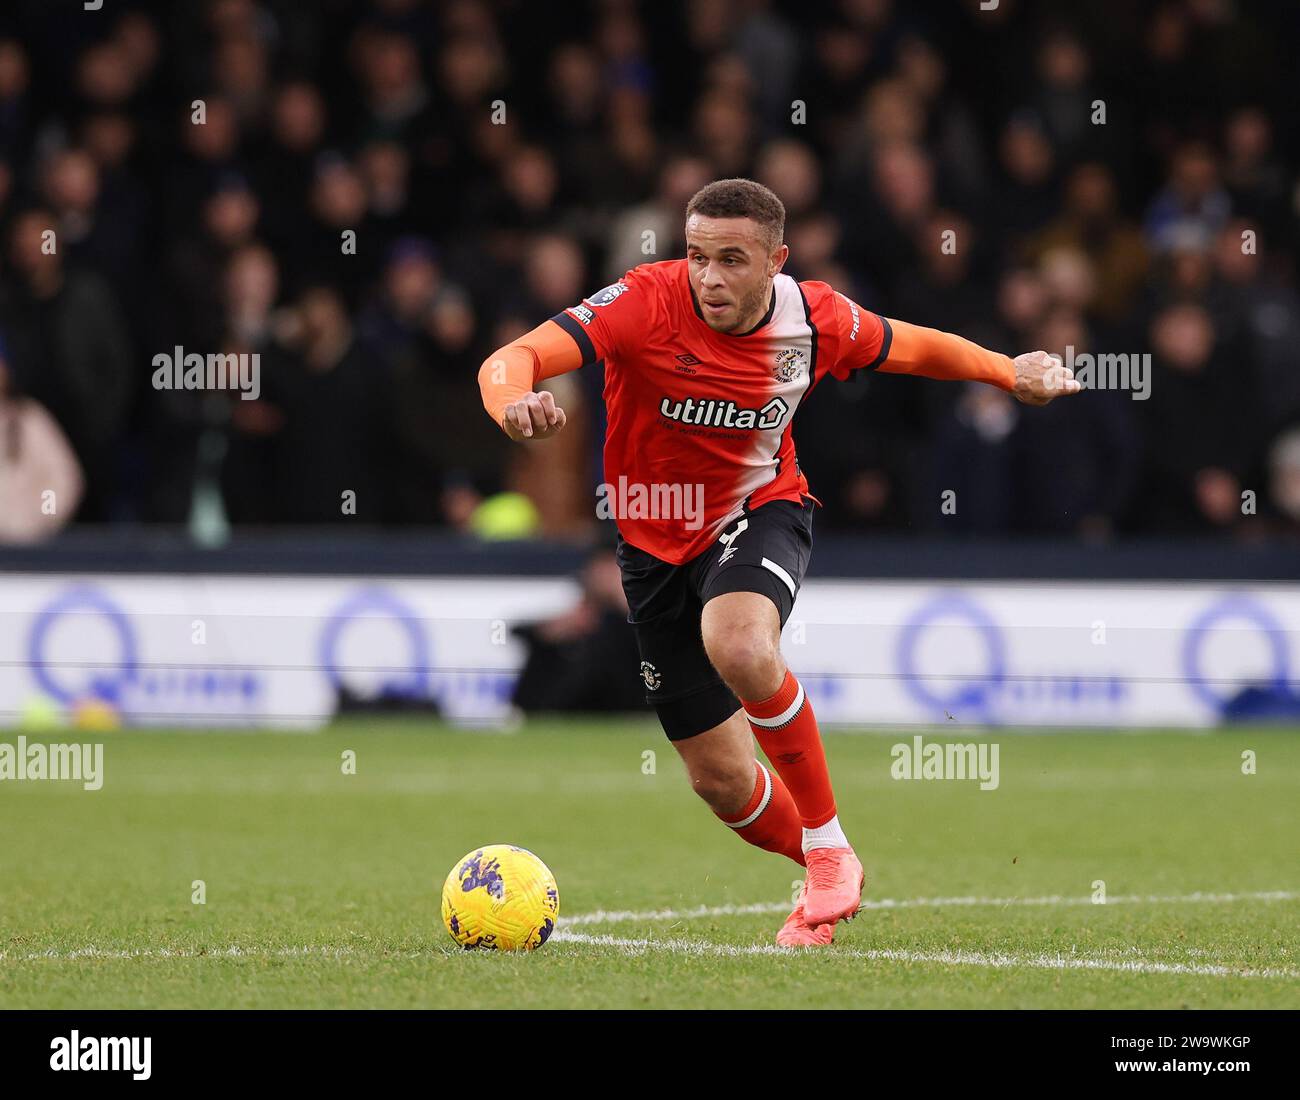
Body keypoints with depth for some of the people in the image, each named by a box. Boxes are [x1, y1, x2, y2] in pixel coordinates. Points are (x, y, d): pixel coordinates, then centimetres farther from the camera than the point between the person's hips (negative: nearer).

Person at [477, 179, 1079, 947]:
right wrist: (515, 404, -57)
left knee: (739, 647, -37)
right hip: (659, 542, 1)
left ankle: (829, 849, -19)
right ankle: (831, 884, 34)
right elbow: (512, 360, -36)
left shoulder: (817, 320, -14)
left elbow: (913, 348, 9)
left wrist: (1011, 373, 5)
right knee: (721, 781, 3)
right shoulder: (649, 302, -23)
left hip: (761, 514, -1)